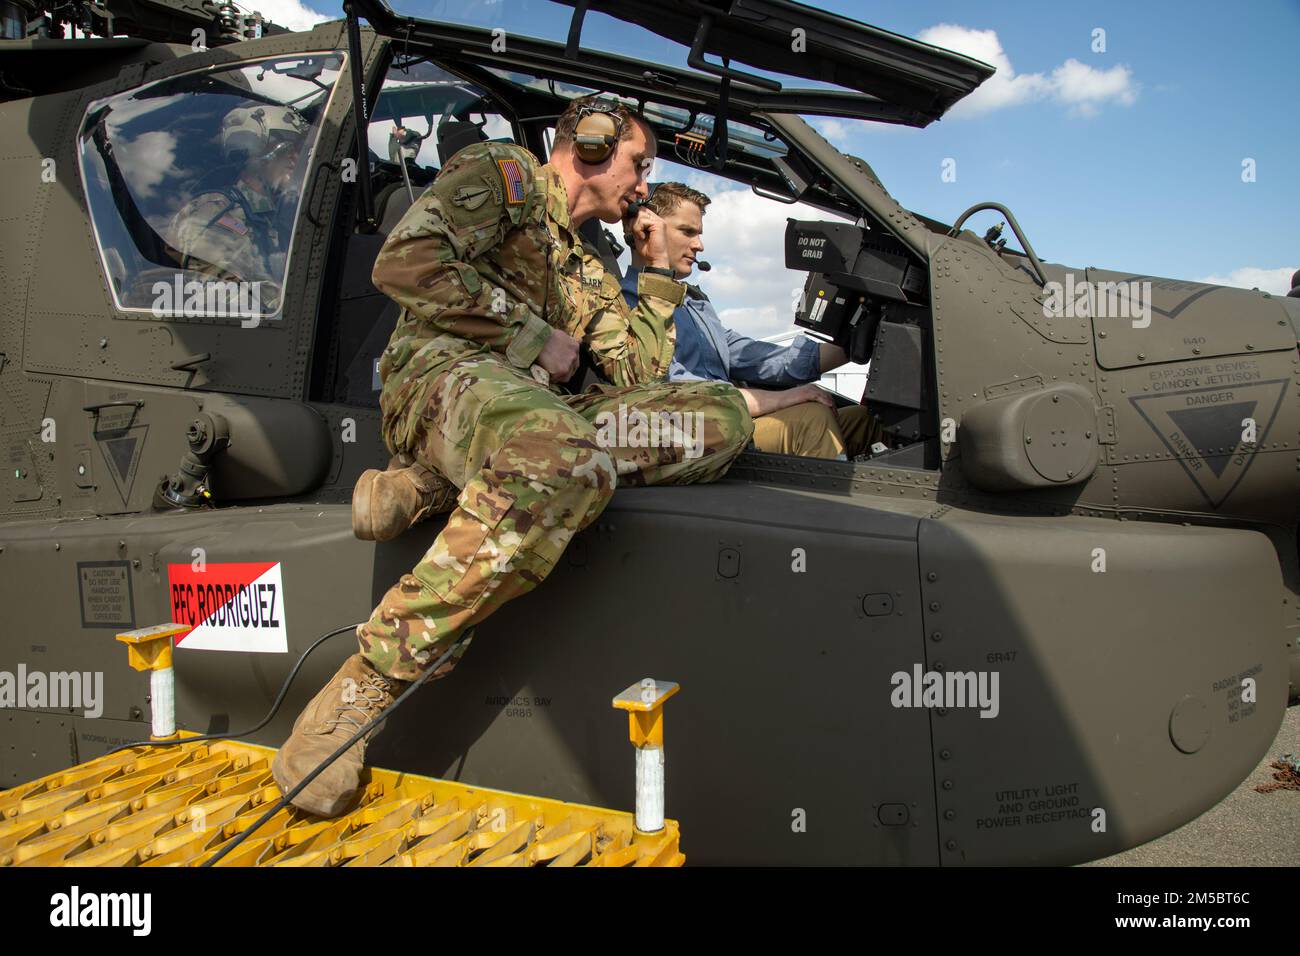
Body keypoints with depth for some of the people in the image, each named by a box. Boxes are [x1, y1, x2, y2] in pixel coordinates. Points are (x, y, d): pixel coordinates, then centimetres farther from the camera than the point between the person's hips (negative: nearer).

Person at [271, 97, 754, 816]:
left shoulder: (586, 274, 35)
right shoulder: (504, 172, 12)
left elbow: (640, 378, 28)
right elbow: (403, 262, -5)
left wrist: (658, 272, 29)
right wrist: (534, 335, -3)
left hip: (541, 411, 7)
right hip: (447, 374, -7)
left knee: (723, 416, -13)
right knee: (571, 463, -42)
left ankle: (444, 484, -19)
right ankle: (368, 682, -33)